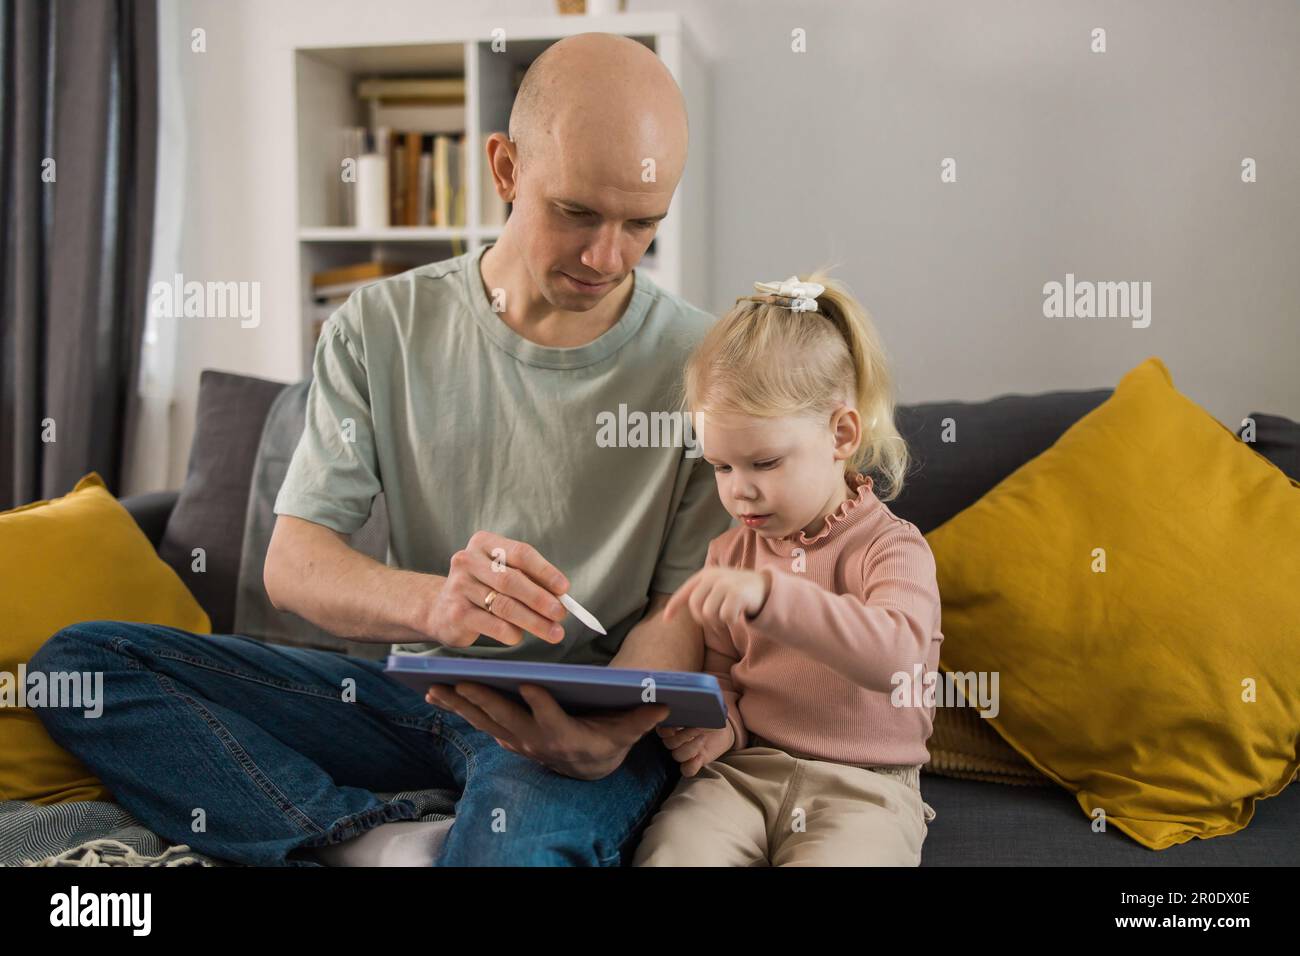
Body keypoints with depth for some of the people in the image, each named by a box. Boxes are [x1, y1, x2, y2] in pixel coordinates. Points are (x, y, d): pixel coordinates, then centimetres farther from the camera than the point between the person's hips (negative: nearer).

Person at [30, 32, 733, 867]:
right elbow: (293, 563, -6)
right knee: (80, 662, -11)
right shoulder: (381, 328, 0)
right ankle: (377, 839, -22)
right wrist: (432, 603, -29)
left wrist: (611, 728, -28)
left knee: (528, 824, -41)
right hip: (414, 689, 5)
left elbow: (687, 608, -5)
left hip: (591, 713, -4)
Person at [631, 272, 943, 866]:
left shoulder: (891, 547, -6)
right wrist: (718, 725, -5)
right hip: (741, 771, 3)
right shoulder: (729, 554, 11)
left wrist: (769, 593, -36)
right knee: (668, 852, -26)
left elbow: (896, 657, -26)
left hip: (863, 787, -3)